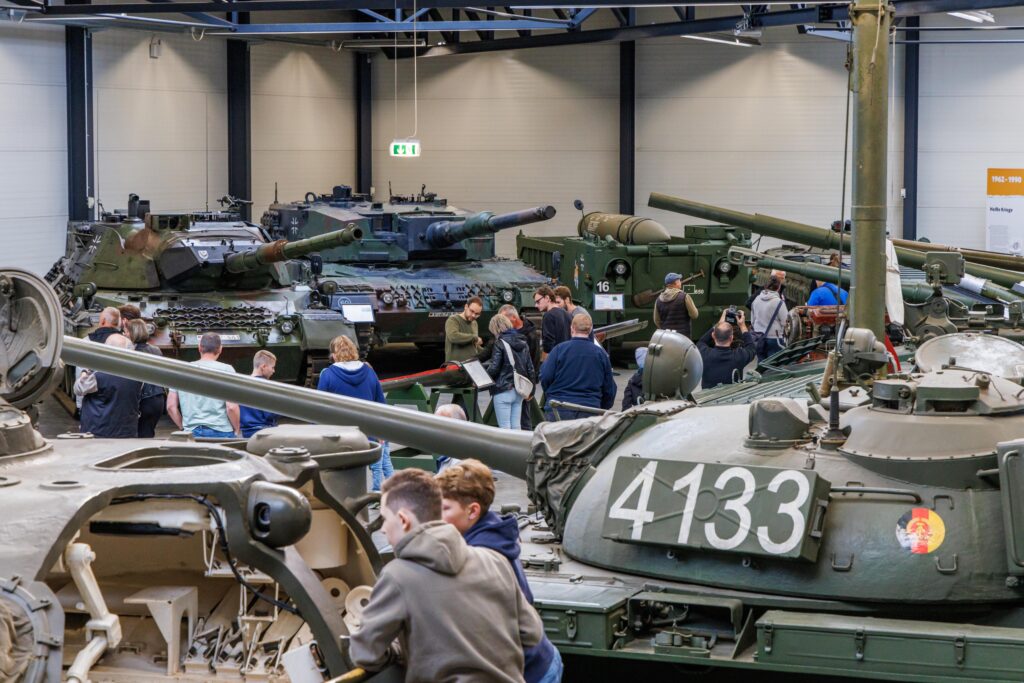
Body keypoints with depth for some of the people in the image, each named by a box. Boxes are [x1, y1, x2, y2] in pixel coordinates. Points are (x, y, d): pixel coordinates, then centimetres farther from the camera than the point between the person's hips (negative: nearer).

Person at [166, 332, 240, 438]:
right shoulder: (226, 370, -3)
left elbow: (171, 406, 7)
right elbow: (231, 407, -9)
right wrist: (236, 430, 6)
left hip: (191, 432, 3)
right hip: (221, 432, -3)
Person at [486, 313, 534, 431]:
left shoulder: (500, 343, -10)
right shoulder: (523, 343, 10)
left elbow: (494, 368, -15)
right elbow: (530, 368, 13)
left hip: (503, 391, -7)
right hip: (519, 391, 7)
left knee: (505, 428, -4)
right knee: (516, 427, 10)